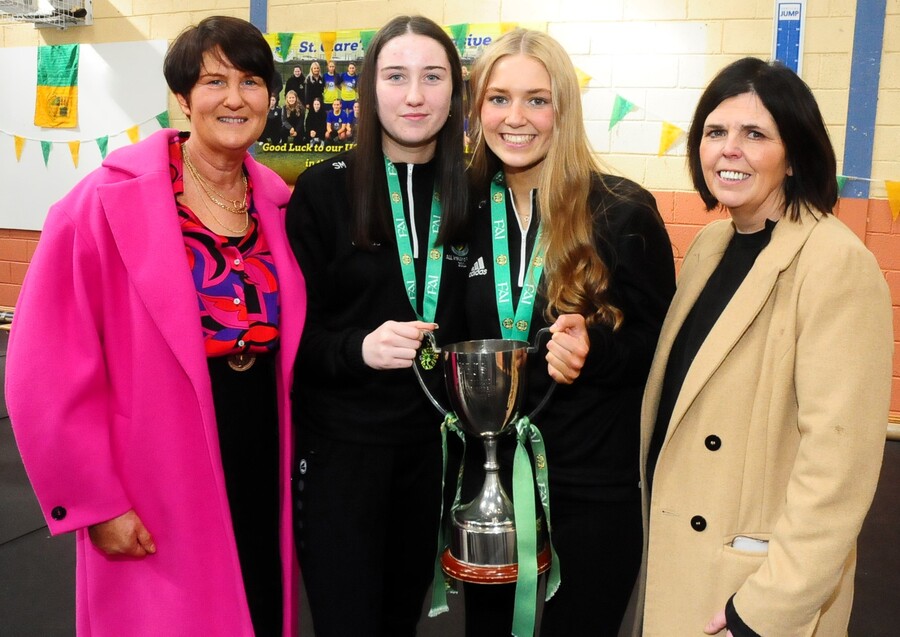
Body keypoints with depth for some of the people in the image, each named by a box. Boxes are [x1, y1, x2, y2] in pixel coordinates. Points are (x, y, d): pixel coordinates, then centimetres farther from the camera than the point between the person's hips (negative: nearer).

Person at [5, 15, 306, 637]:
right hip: (155, 510, -4)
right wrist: (96, 503, -12)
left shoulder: (277, 204, 2)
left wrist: (290, 457, 8)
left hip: (262, 473, 5)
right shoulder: (108, 203, -13)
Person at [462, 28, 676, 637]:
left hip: (594, 488, -3)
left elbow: (659, 345, -6)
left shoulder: (623, 211, -12)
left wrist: (594, 349, -25)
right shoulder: (468, 207, 0)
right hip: (488, 478, 4)